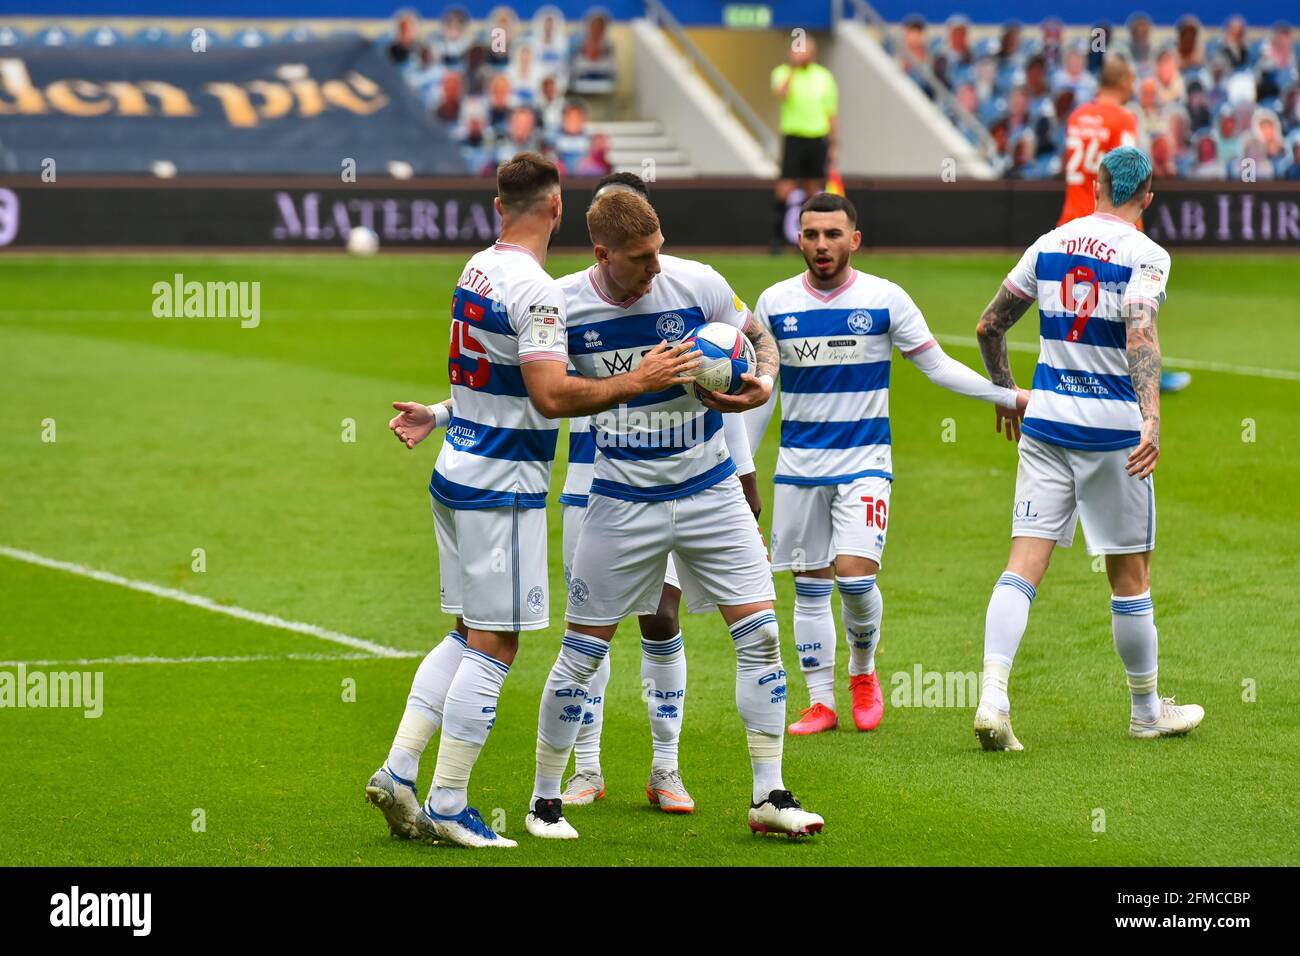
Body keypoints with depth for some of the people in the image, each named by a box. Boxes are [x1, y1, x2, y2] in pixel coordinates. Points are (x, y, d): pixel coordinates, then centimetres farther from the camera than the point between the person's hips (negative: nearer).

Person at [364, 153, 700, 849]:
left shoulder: (477, 269, 10)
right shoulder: (535, 289, -18)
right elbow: (552, 396, -24)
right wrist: (637, 381, -21)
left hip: (457, 474, 9)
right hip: (502, 486, -9)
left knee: (469, 634, 16)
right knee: (495, 646, -3)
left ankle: (397, 772, 10)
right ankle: (447, 805, -1)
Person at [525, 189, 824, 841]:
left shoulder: (698, 284, -11)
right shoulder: (563, 305, -12)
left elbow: (758, 339, 5)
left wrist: (761, 385, -16)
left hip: (711, 492, 1)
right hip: (622, 501, -1)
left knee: (760, 633, -4)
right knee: (582, 652, 1)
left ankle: (769, 798, 5)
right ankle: (544, 801, 16)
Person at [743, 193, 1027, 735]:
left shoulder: (885, 300, -4)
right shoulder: (775, 304, 2)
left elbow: (937, 365, 2)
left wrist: (1009, 396, -6)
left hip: (864, 463, -2)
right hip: (798, 466, 2)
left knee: (855, 575, -15)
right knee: (810, 585, 3)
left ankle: (863, 672, 12)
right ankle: (821, 703, 13)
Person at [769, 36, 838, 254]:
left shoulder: (824, 77, 8)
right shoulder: (783, 73, 1)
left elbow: (832, 114, 11)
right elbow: (780, 94, -21)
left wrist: (834, 144, 8)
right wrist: (793, 69, -17)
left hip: (818, 139, 3)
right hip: (793, 136, -3)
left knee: (813, 191, 5)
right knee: (784, 190, -10)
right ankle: (777, 238, -5)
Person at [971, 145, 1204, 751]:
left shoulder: (1050, 245, 8)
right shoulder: (1145, 255, -7)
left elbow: (989, 327, 12)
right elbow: (1141, 337, -24)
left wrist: (1004, 391, 28)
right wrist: (1152, 419, -33)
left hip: (1046, 420, 4)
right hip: (1112, 426, -4)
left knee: (1023, 565, -1)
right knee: (1130, 577, 8)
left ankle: (993, 697, -17)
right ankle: (1147, 711, 21)